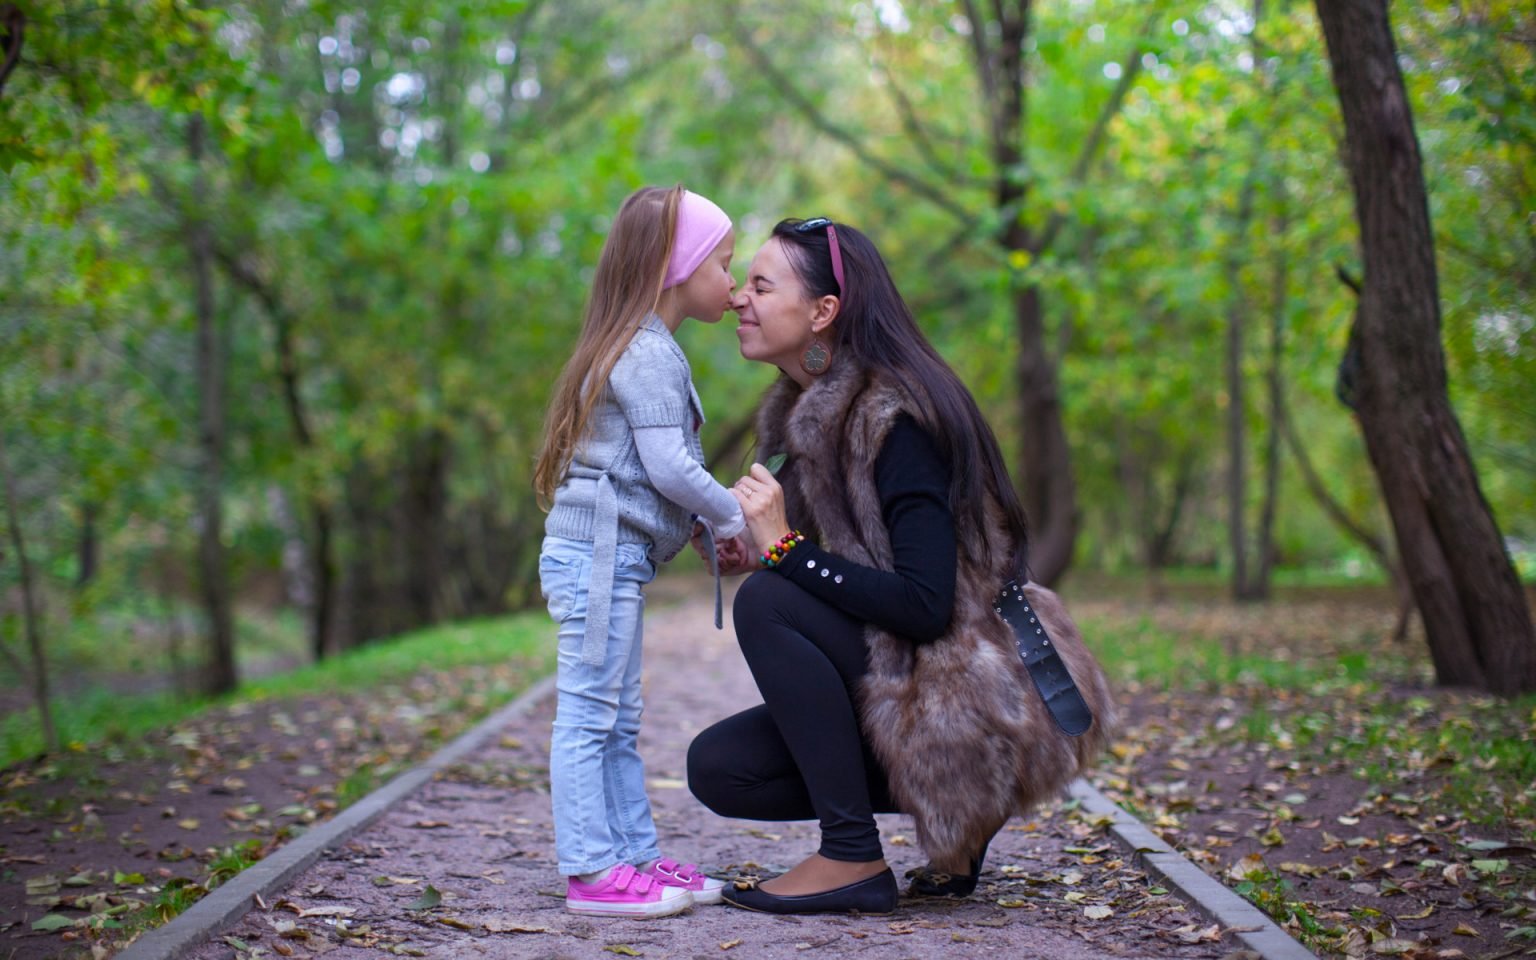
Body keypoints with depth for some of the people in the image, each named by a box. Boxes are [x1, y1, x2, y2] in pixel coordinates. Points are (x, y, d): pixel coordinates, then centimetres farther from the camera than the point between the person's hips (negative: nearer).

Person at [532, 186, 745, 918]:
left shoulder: (641, 350, 20)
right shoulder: (649, 355, -13)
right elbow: (669, 466, -19)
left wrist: (718, 522, 14)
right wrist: (733, 519, -6)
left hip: (608, 556, 11)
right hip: (599, 552, -11)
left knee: (617, 721, 13)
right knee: (588, 715, -8)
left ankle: (635, 857, 19)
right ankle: (589, 872, -6)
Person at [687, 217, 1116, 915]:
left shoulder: (896, 418, -20)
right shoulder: (811, 410, 8)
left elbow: (925, 604, -28)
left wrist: (786, 549, -25)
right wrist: (752, 553, -2)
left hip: (983, 713, -9)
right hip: (904, 683, 9)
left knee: (767, 603, -24)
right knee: (715, 767, 0)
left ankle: (852, 858, -17)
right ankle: (949, 812, 8)